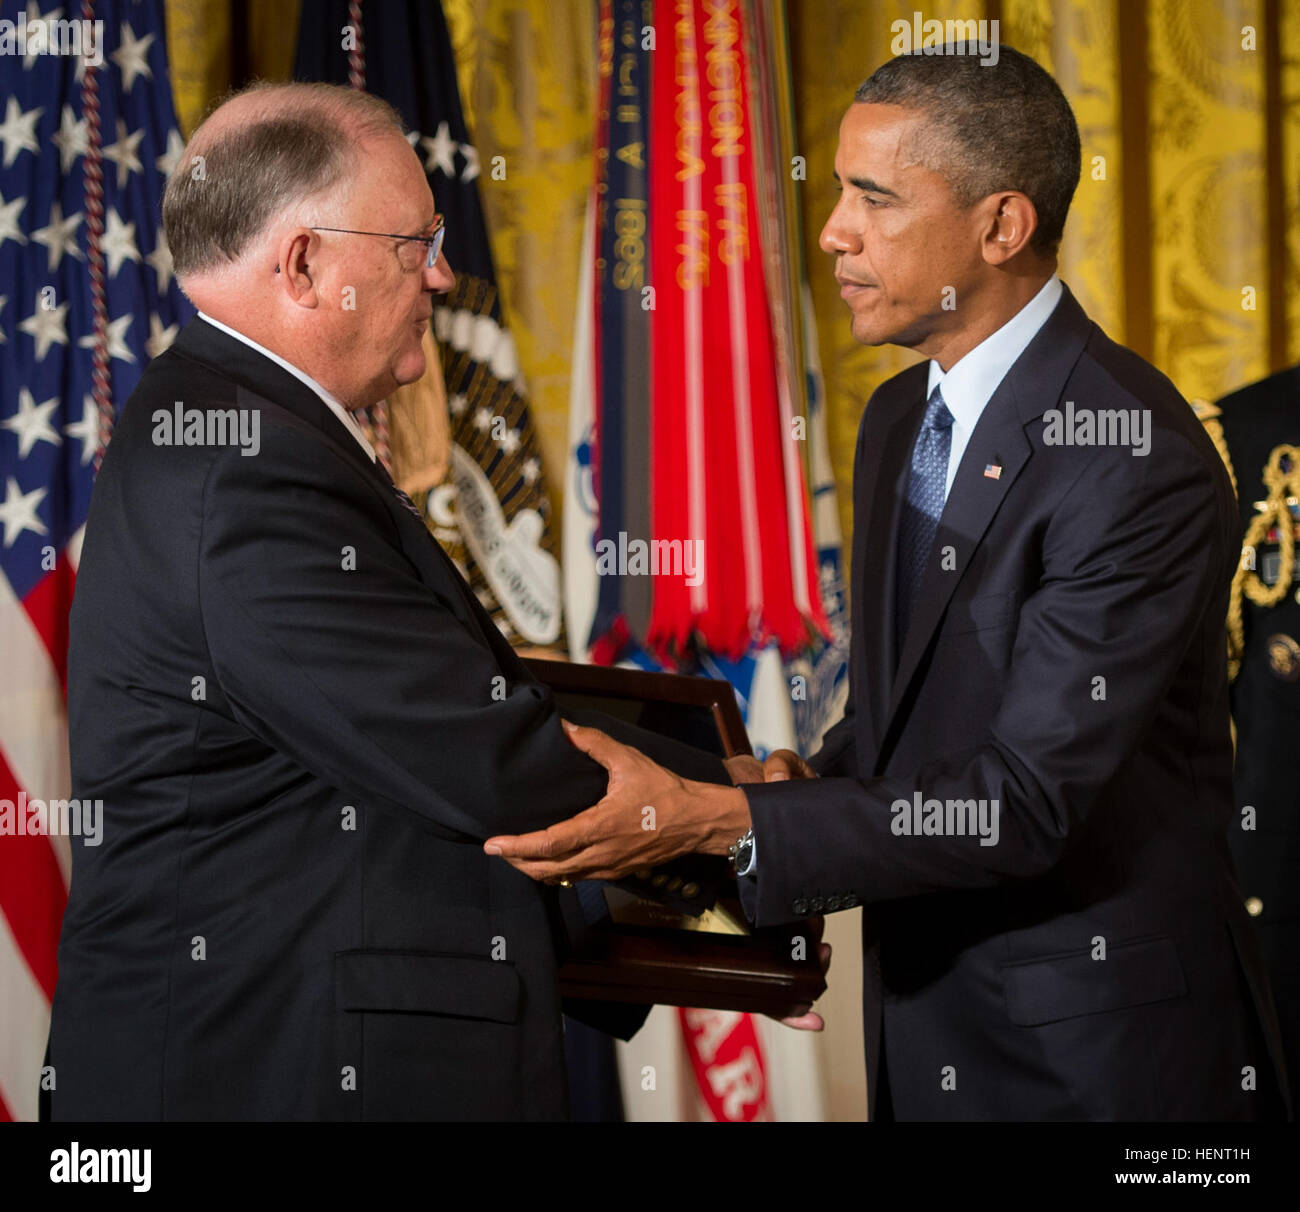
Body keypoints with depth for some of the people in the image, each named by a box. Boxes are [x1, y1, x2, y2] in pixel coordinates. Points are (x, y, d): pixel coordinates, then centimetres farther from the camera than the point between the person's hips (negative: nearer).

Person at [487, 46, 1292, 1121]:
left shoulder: (1140, 458, -21)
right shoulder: (898, 418, 8)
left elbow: (1026, 805, -25)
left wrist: (714, 822, -29)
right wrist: (810, 792, -5)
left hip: (1098, 1046, -7)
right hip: (924, 1010, 8)